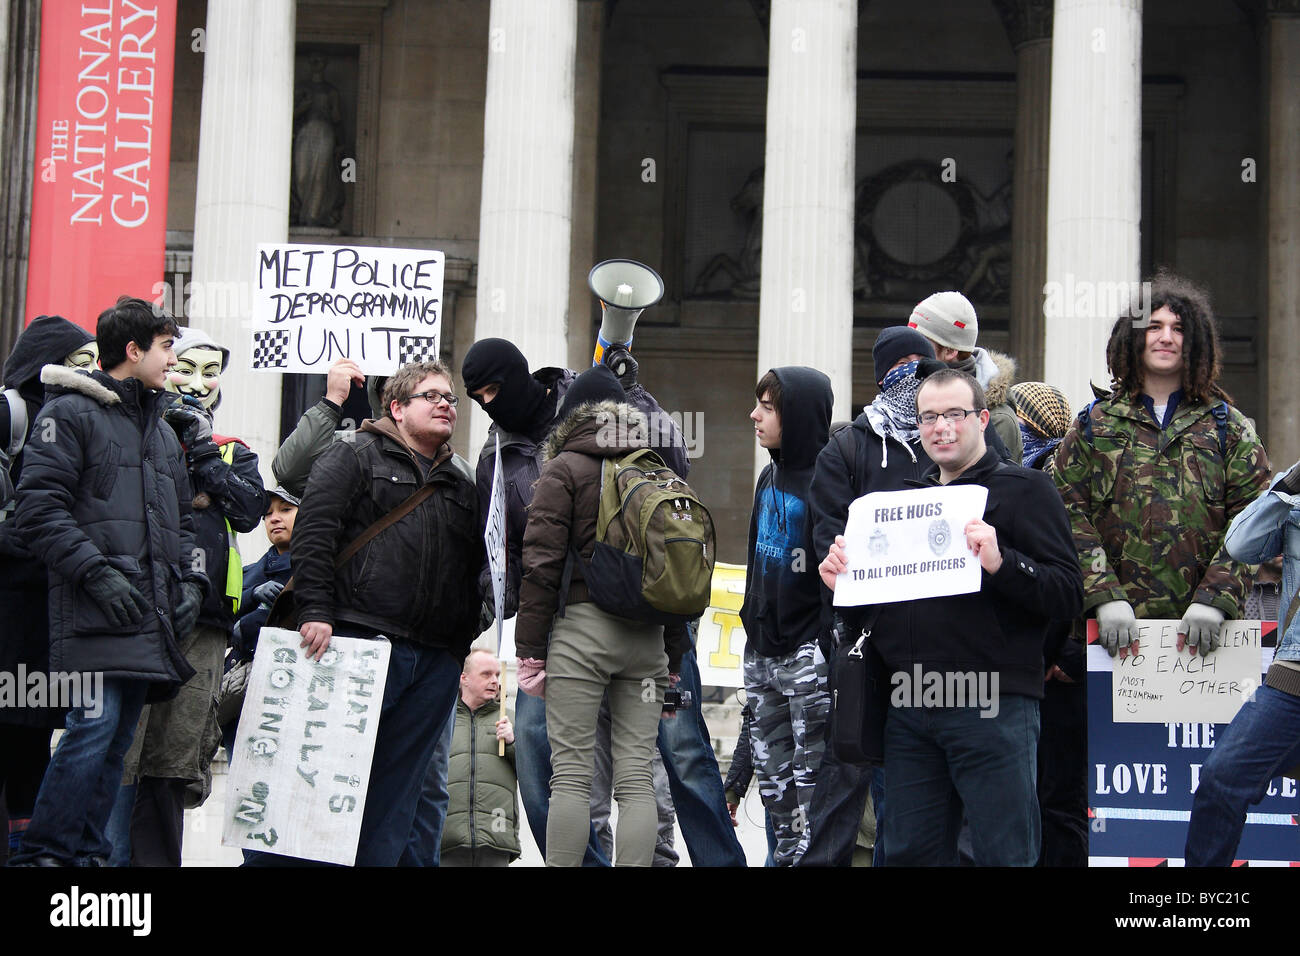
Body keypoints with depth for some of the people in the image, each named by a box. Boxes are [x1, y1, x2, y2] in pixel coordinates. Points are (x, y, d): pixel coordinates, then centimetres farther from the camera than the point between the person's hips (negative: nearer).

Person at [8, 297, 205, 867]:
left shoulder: (164, 431, 25)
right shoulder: (72, 413, 0)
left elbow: (181, 521, 30)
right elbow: (39, 508, -9)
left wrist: (190, 581, 12)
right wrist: (97, 573, -17)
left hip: (151, 618, 8)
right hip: (95, 615, -8)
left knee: (117, 741, 7)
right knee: (94, 728, -17)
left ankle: (87, 853, 13)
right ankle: (41, 854, -10)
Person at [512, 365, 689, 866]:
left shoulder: (564, 468, 2)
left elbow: (542, 562, -6)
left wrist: (530, 650, -4)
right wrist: (673, 663, 19)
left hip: (582, 624, -4)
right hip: (648, 636, 4)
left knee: (571, 775, -4)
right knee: (636, 777, 3)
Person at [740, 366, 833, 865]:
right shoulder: (770, 478, 13)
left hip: (808, 654, -9)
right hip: (762, 650, 9)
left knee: (812, 776, -4)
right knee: (773, 778, 12)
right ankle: (787, 854, 20)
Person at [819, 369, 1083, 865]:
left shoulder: (1025, 489, 1)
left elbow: (1068, 593, -9)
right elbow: (880, 598, 28)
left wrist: (1002, 563, -25)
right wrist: (842, 581, 8)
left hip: (994, 710, -6)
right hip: (910, 711, 6)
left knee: (1004, 855, -4)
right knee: (909, 854, 10)